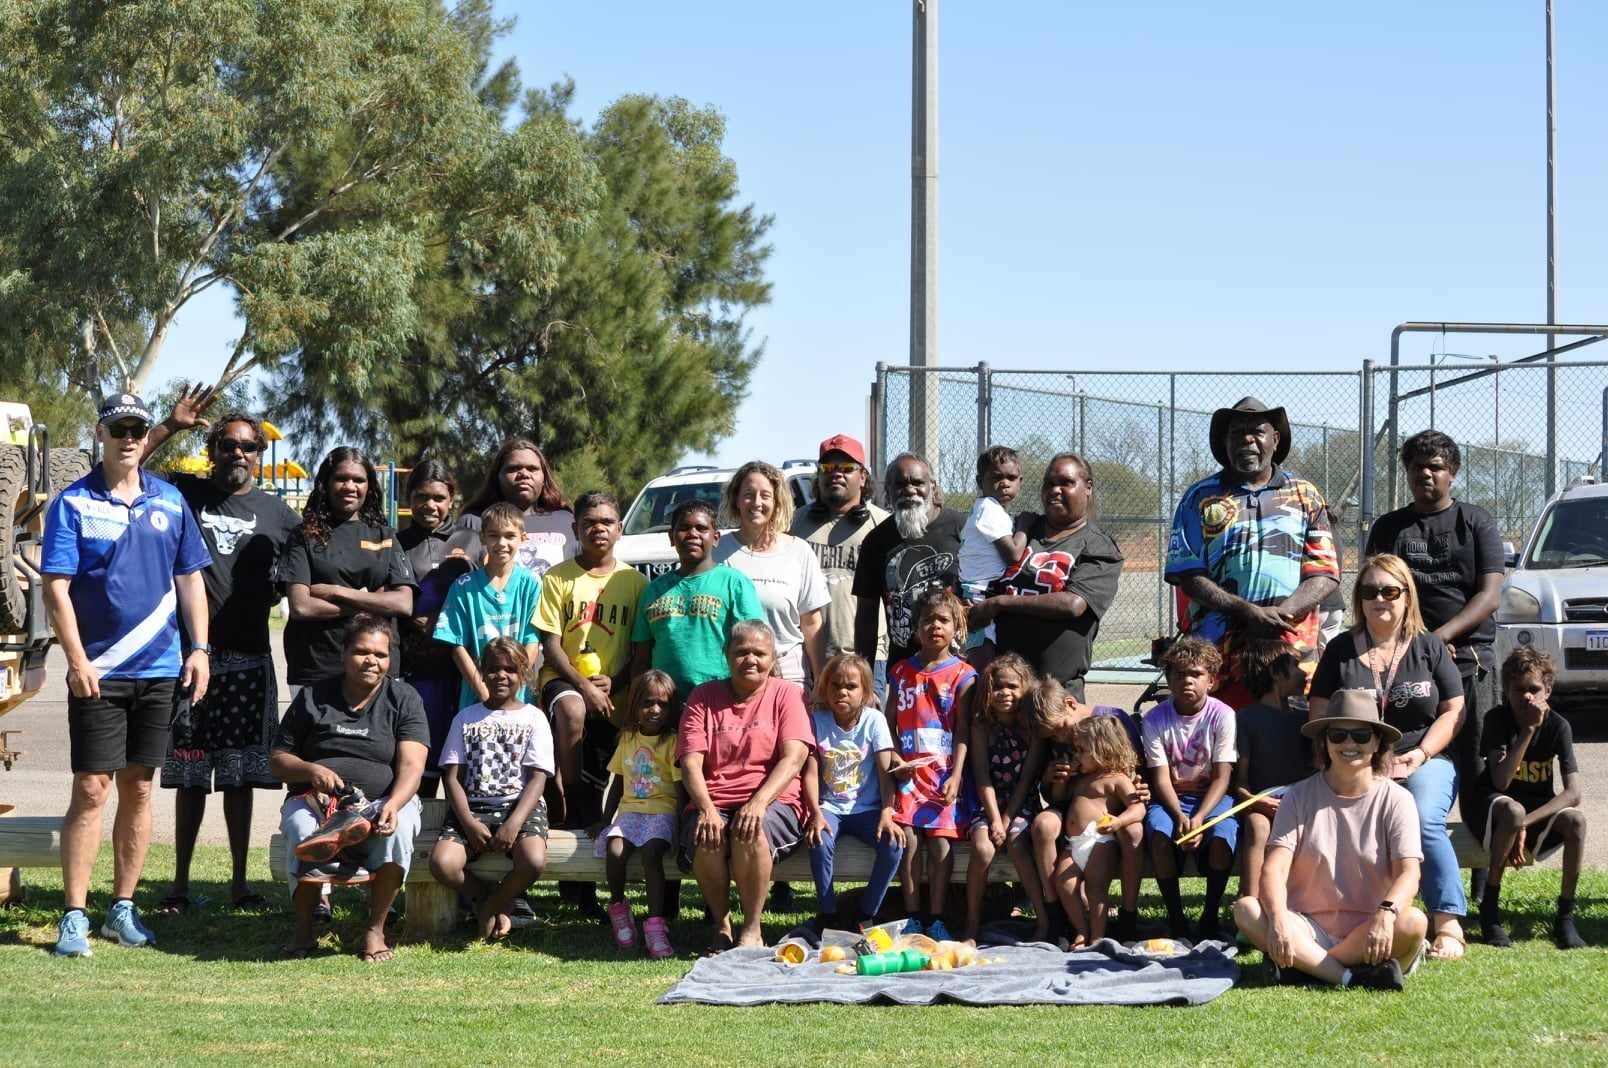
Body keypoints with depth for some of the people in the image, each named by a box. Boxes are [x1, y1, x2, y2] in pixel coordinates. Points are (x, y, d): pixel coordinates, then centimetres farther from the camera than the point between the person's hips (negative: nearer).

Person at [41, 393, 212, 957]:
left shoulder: (170, 502, 9)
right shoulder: (73, 504, -3)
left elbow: (191, 578, 13)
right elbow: (56, 587, -7)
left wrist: (199, 648, 4)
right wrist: (77, 659, -15)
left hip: (160, 671, 4)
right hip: (98, 672, -4)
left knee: (138, 789, 9)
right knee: (91, 791, -5)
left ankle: (123, 908, 17)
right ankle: (74, 917, -2)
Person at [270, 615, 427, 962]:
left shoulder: (403, 699, 6)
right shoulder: (312, 697, 11)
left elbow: (411, 765, -7)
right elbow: (278, 758, 13)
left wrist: (393, 804, -28)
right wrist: (310, 770, -10)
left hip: (383, 800, -1)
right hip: (316, 802, 1)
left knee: (398, 829, -36)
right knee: (302, 830, -35)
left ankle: (375, 930, -23)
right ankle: (303, 929, -17)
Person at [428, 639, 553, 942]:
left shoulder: (533, 718, 8)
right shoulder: (466, 718, 13)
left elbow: (537, 778, -2)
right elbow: (452, 777, 5)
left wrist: (514, 824, -17)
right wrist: (469, 823, -11)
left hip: (521, 806, -1)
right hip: (471, 808, 1)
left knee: (534, 861, -34)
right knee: (442, 863, -28)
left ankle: (493, 904, 0)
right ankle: (488, 899, 4)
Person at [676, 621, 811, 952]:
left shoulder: (786, 694, 7)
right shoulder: (704, 697, 12)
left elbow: (794, 758, -8)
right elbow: (690, 763, 0)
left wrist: (758, 802, -24)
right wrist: (707, 809, -20)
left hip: (773, 802, -1)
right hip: (712, 803, 2)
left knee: (750, 831, -36)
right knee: (707, 840, -33)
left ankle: (752, 929, -21)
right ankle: (720, 924, -9)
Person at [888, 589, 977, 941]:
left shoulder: (962, 675, 2)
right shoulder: (901, 672, 11)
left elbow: (963, 733, -3)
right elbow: (890, 722, 13)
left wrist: (955, 776, -13)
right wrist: (894, 759, -4)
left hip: (944, 773, -2)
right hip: (908, 772, 2)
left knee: (941, 842, -10)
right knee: (907, 840, -10)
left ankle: (936, 918, -4)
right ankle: (912, 916, -2)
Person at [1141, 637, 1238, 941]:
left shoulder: (1222, 716, -9)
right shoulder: (1154, 719, -5)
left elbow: (1222, 777, -11)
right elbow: (1161, 778, -8)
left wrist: (1198, 818, -26)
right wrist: (1180, 816, -27)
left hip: (1212, 796, -1)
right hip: (1170, 799, 1)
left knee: (1223, 834, -32)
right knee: (1159, 832, -32)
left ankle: (1210, 916, -16)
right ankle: (1175, 916, -18)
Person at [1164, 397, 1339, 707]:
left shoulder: (1305, 495, 16)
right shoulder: (1201, 498, 12)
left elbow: (1325, 575, 9)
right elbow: (1187, 576, 3)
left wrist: (1281, 613, -10)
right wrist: (1247, 612, -11)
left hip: (1294, 649, 1)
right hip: (1217, 652, -1)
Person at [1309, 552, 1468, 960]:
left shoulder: (1430, 648, 11)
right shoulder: (1340, 651, 14)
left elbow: (1453, 711, 7)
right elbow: (1319, 716, 10)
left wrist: (1421, 753, -8)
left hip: (1424, 762, 0)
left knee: (1425, 822, -32)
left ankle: (1448, 924, -31)